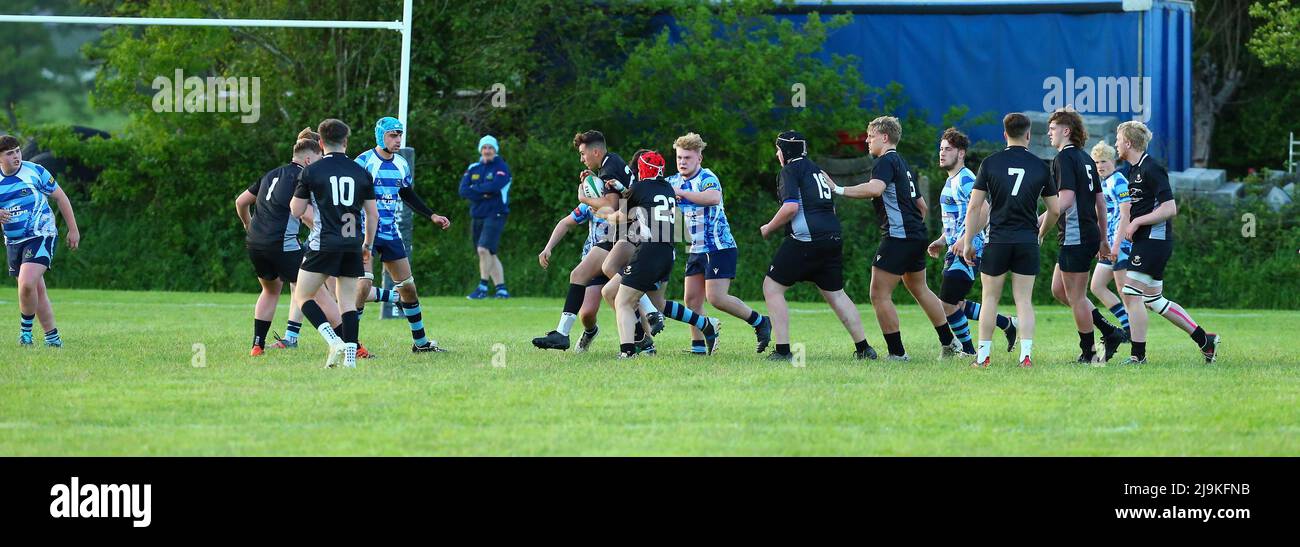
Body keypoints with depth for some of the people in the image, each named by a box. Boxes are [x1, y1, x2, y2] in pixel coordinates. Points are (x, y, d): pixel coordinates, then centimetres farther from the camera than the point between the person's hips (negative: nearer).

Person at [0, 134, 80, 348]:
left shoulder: (35, 171, -6)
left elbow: (60, 197, 4)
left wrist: (73, 230, 3)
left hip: (41, 235, -5)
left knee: (27, 284, -23)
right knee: (37, 291, 9)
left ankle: (25, 329, -4)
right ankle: (53, 338, 19)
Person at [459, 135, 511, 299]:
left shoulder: (501, 168, -4)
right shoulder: (473, 168, 11)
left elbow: (494, 186, -21)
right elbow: (463, 191, 0)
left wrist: (475, 189, -8)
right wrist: (484, 194, -14)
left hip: (494, 215, -7)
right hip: (478, 216, 7)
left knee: (484, 249, -19)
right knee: (490, 254, 9)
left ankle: (482, 287, -14)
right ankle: (501, 289, 15)